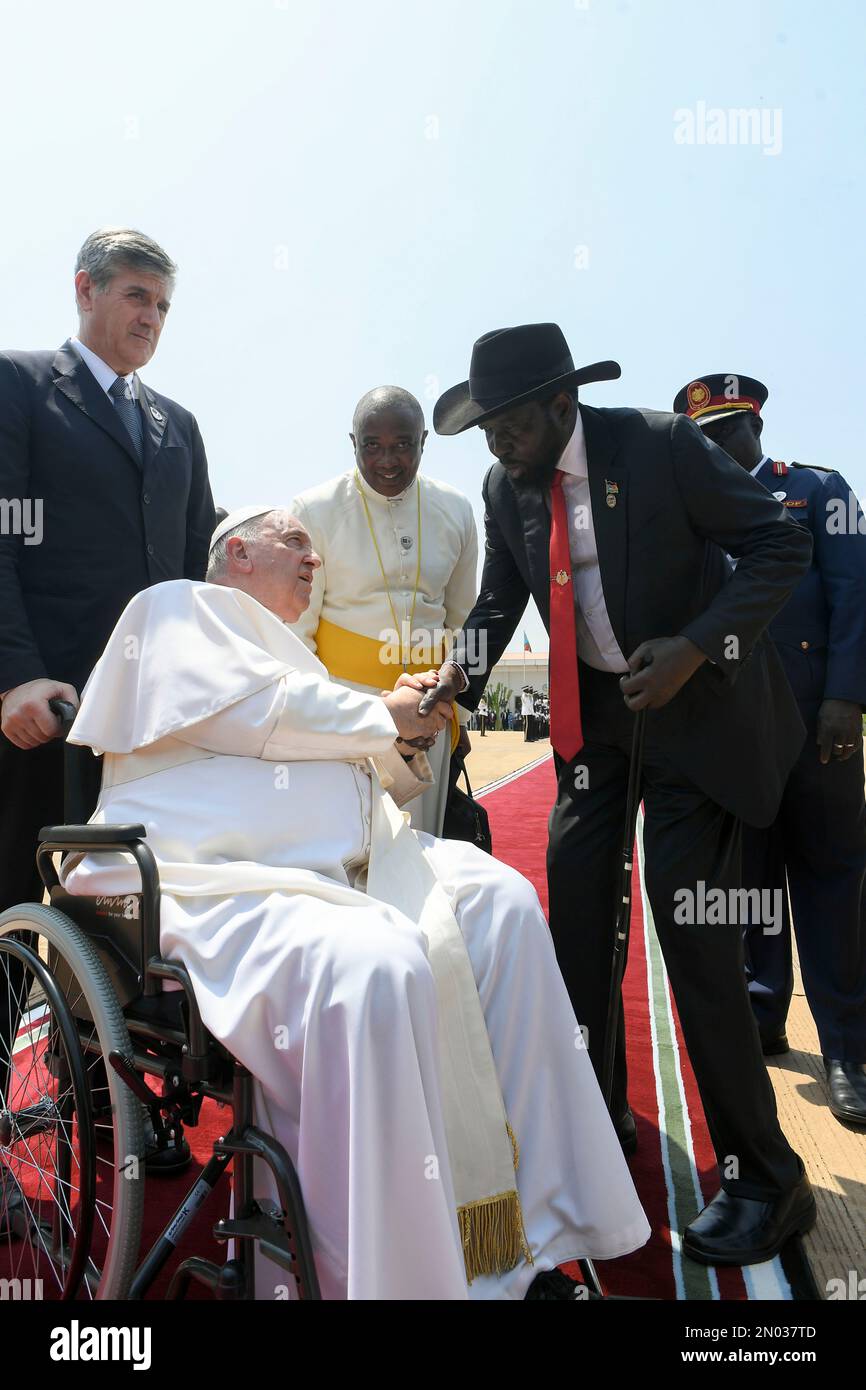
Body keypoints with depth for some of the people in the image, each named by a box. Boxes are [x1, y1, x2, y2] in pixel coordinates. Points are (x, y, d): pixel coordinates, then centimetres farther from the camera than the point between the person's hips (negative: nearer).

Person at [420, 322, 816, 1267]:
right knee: (575, 911, 7)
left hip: (694, 703, -6)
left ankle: (765, 1180, 8)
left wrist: (696, 646, -25)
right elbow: (499, 600, 9)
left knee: (693, 934, -9)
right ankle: (596, 1121, 29)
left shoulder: (662, 446, -17)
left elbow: (781, 546, -14)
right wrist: (459, 676, -11)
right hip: (592, 712, 6)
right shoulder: (506, 487, 0)